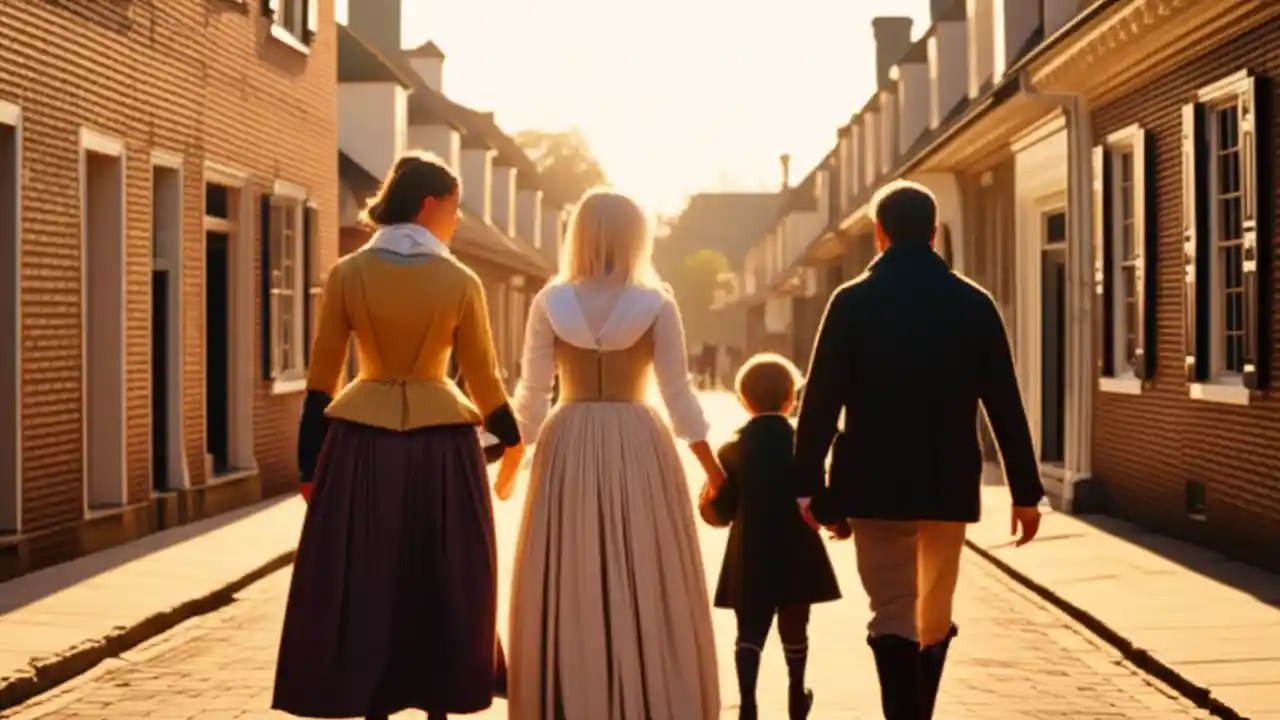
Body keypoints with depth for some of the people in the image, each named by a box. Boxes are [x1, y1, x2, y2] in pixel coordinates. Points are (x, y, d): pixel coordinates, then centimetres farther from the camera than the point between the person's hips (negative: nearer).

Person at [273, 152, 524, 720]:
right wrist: (511, 439, 19)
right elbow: (483, 380, 1)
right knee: (441, 582, 12)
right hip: (441, 444, 0)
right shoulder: (460, 281, -4)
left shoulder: (347, 274, -2)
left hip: (361, 442, 1)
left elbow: (321, 378, 0)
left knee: (361, 584, 8)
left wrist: (309, 462, 9)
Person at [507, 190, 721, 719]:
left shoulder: (550, 303, -1)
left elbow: (532, 392, 0)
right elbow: (678, 394, -3)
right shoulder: (656, 305, -4)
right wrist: (712, 467, 8)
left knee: (570, 586, 7)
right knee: (646, 585, 5)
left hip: (569, 446, 1)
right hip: (637, 447, -1)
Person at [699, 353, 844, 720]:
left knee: (750, 633, 4)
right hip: (796, 556, 0)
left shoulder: (732, 450, -4)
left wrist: (709, 504, 14)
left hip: (750, 559, 0)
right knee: (794, 629, 16)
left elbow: (720, 513, -6)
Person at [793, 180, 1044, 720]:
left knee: (894, 615, 0)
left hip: (876, 483, -2)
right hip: (950, 484, 2)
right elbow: (1004, 405, 1)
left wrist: (808, 484, -1)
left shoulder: (852, 302, -4)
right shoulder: (973, 304, 1)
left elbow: (821, 401, -7)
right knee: (936, 615, 18)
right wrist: (1025, 490, 6)